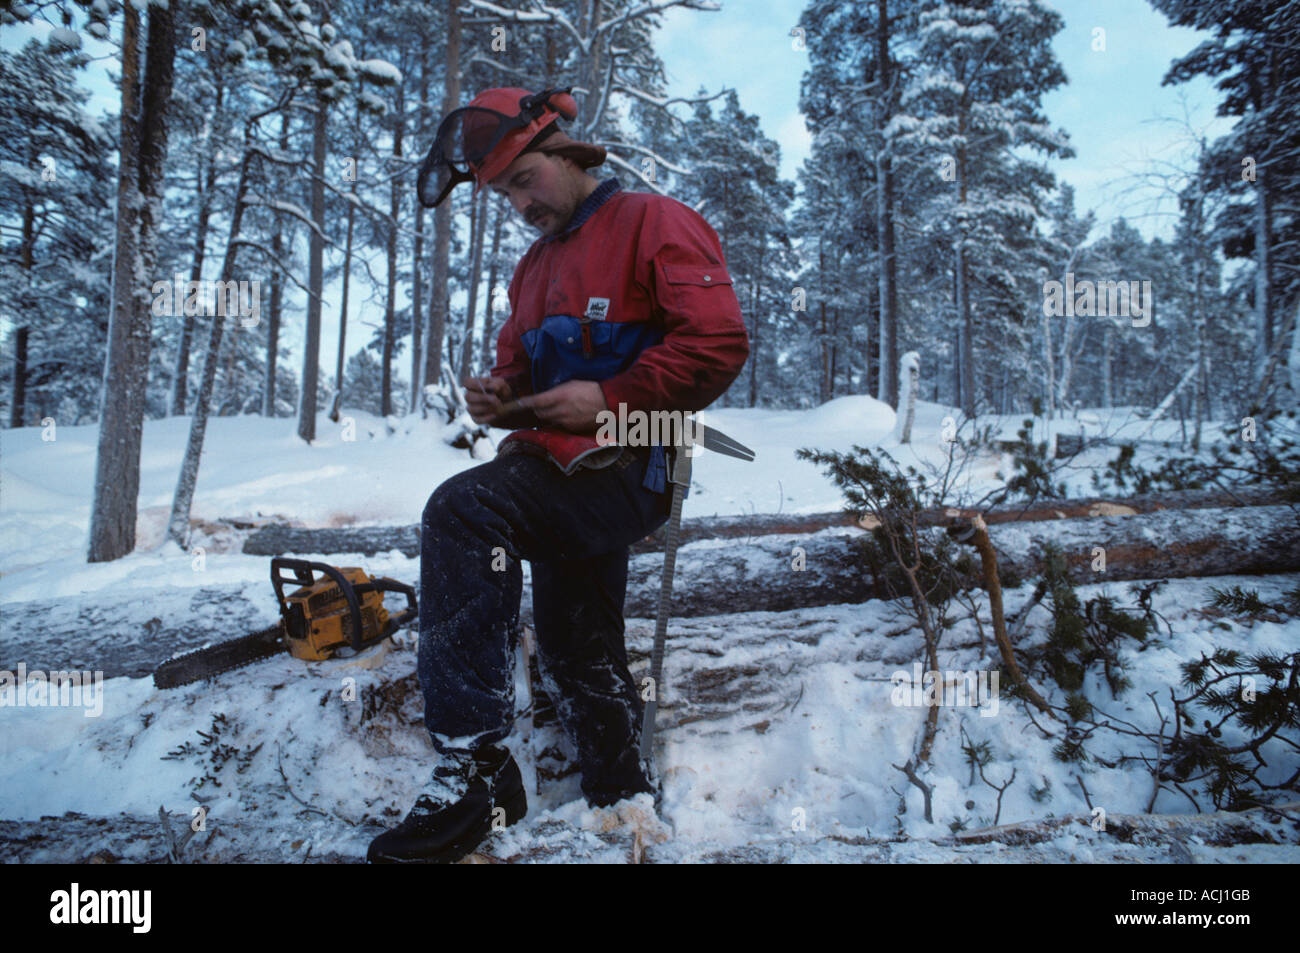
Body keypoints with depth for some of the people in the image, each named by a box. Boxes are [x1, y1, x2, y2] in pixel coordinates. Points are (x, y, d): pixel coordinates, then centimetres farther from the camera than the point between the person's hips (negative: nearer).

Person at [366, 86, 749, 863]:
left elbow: (720, 341, -13)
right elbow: (522, 365, 27)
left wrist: (609, 399, -17)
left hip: (627, 467, -9)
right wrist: (500, 394, 2)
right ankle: (622, 796, 34)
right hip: (560, 470, 9)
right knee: (580, 662, 13)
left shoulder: (655, 224, -1)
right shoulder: (536, 266, 24)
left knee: (465, 508, -31)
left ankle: (476, 766, -29)